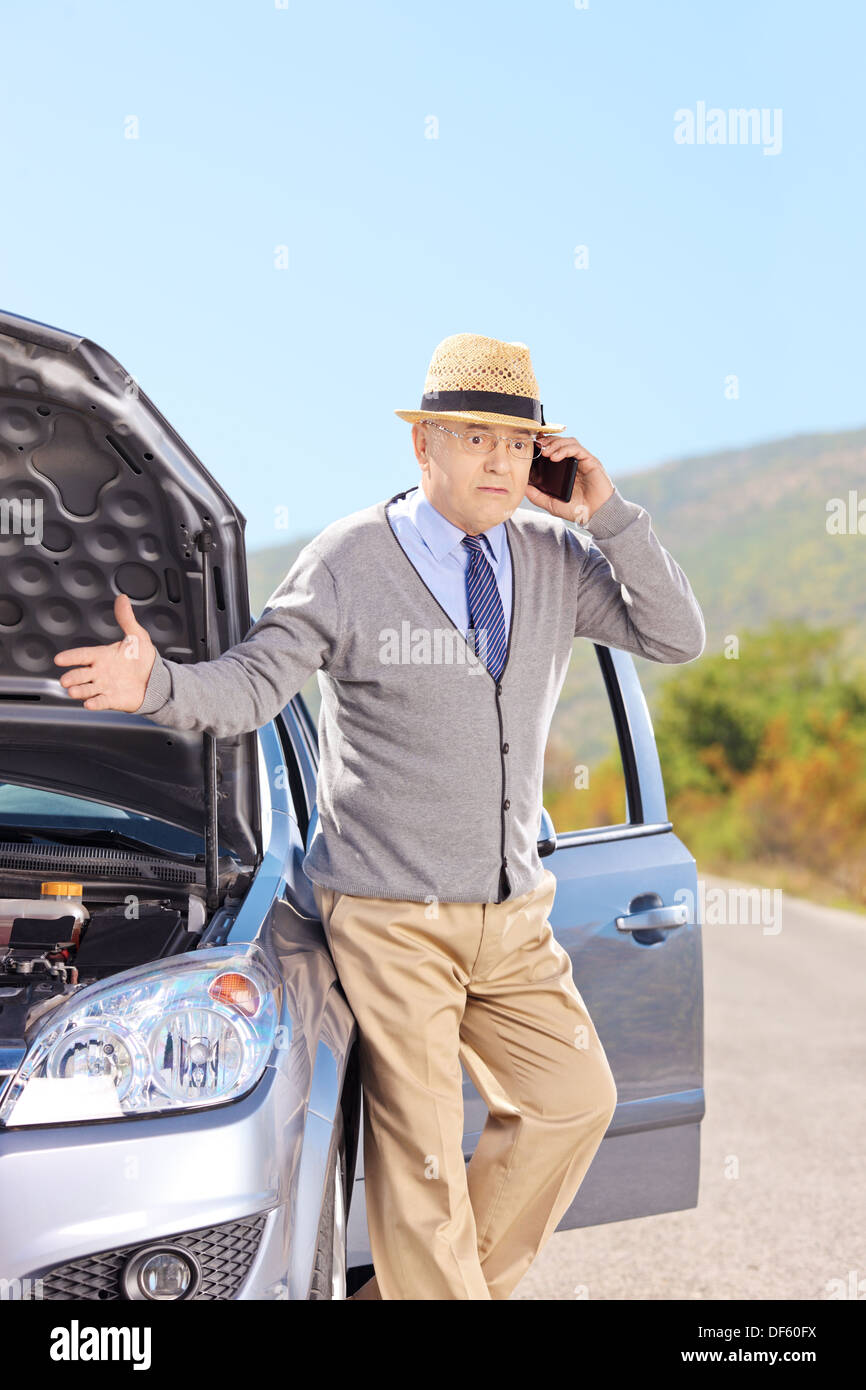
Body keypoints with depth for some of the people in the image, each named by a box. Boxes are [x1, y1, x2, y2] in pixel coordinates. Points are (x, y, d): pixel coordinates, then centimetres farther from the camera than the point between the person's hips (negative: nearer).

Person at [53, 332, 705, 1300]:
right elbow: (250, 687, -13)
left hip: (513, 916, 6)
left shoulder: (555, 557, 5)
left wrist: (607, 513, -8)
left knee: (574, 1101, 10)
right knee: (418, 1152, -2)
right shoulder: (348, 561, -8)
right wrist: (157, 684, -33)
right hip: (390, 918, -5)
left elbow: (676, 638, 2)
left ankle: (453, 1278, 25)